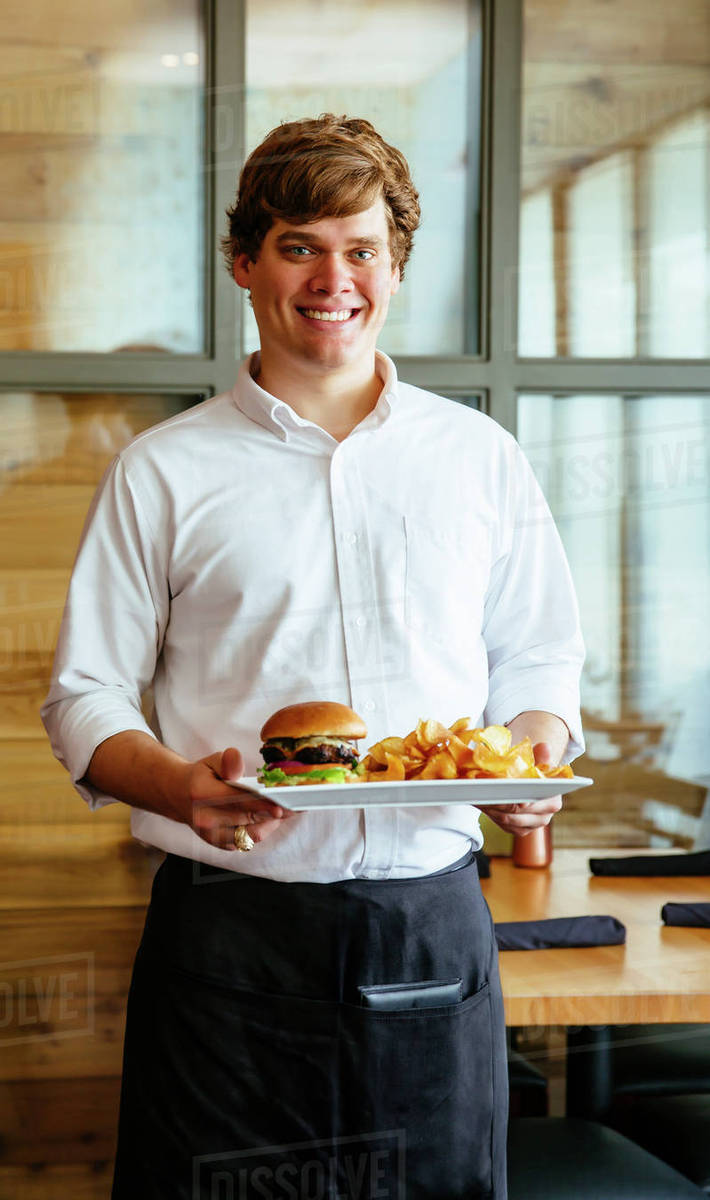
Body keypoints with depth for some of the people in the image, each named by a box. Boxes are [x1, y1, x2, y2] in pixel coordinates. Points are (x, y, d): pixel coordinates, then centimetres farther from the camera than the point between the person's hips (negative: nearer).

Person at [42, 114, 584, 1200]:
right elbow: (85, 698, 4)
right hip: (230, 934, -1)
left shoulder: (480, 458, 10)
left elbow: (538, 660, 16)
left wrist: (536, 756, -6)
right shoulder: (163, 474, 5)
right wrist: (179, 788, -16)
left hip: (432, 920, 2)